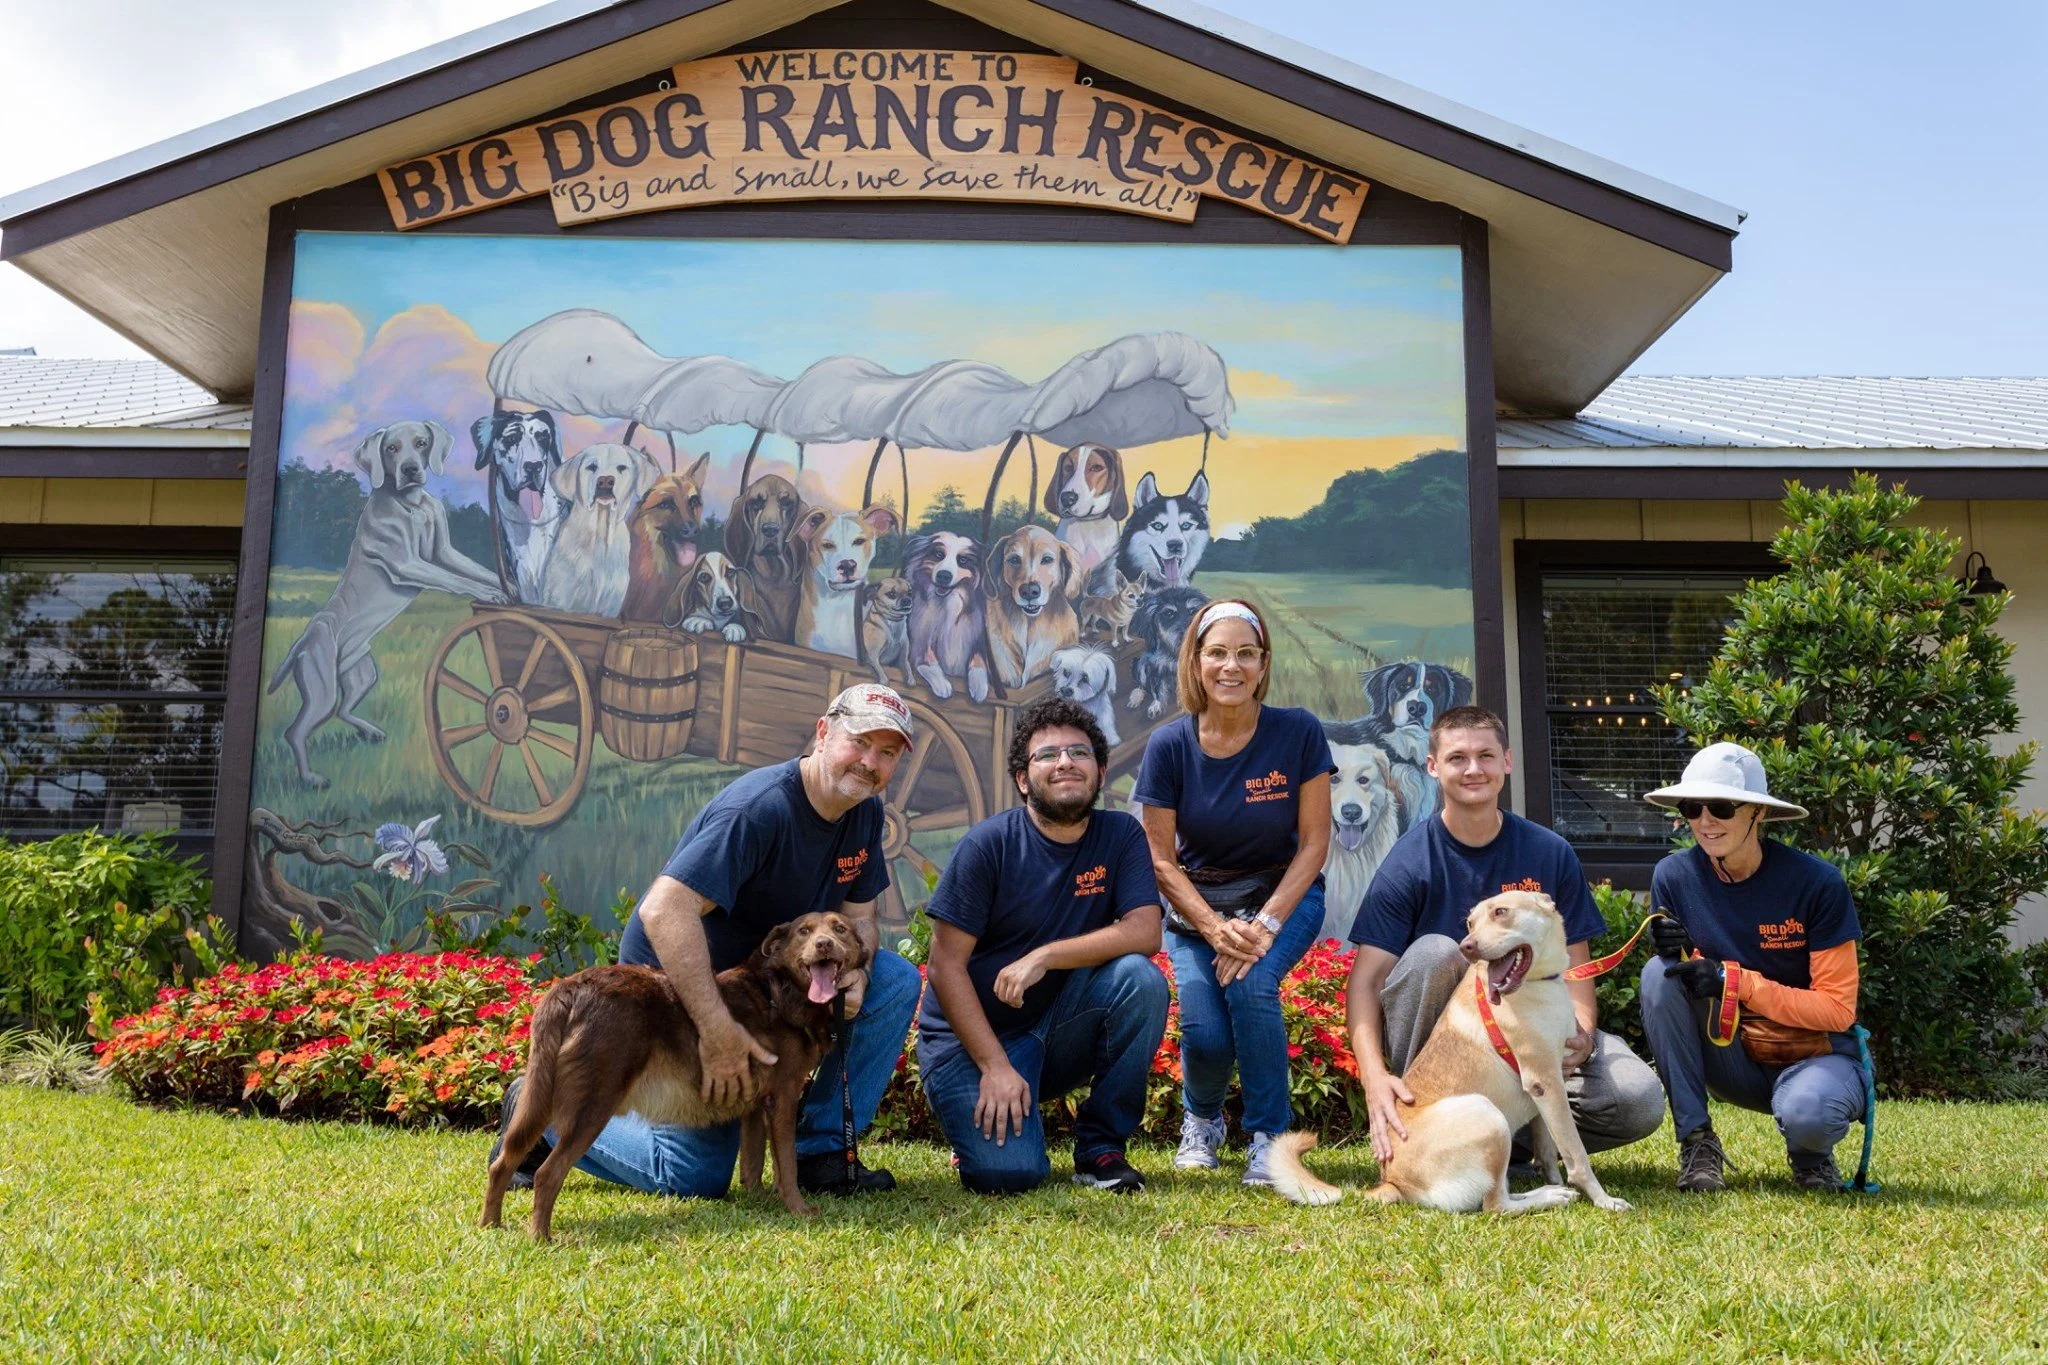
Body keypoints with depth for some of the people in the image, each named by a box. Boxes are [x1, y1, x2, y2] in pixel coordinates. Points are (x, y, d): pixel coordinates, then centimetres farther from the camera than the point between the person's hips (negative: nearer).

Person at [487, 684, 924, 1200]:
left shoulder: (866, 812, -2)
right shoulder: (758, 808, -29)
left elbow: (858, 916, 5)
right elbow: (664, 911, -38)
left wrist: (853, 972, -19)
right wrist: (716, 1028, -42)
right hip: (675, 984, -8)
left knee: (896, 982, -10)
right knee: (697, 1176, -7)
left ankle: (820, 1151, -2)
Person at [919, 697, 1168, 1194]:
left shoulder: (1120, 835, -1)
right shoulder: (989, 844, -12)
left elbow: (1144, 931, -14)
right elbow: (945, 963, -14)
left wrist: (1045, 956, -24)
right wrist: (995, 1066, -20)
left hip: (1060, 1031, 3)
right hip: (971, 1035, -3)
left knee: (1140, 979, -25)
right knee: (1009, 1172, -26)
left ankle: (1100, 1147, -9)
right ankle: (984, 1116, 12)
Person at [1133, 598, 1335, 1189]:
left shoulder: (1298, 733, -14)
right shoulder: (1169, 746, -12)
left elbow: (1313, 843, -10)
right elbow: (1161, 861, -8)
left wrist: (1265, 925, -20)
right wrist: (1215, 929, -21)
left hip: (1283, 897, -1)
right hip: (1195, 903, 1)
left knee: (1249, 983, -31)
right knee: (1204, 1031, -20)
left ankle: (1271, 1135, -6)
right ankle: (1201, 1121, 18)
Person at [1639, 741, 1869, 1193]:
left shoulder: (1816, 882, -15)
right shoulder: (1673, 877, -7)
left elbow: (1838, 1010, -14)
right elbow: (1682, 990, 2)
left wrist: (1736, 981, -26)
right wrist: (1678, 954, -22)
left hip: (1816, 1056, -3)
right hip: (1733, 1060, 3)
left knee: (1806, 1114, -36)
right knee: (1659, 973, -23)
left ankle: (1809, 1151, 4)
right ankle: (1696, 1141, -13)